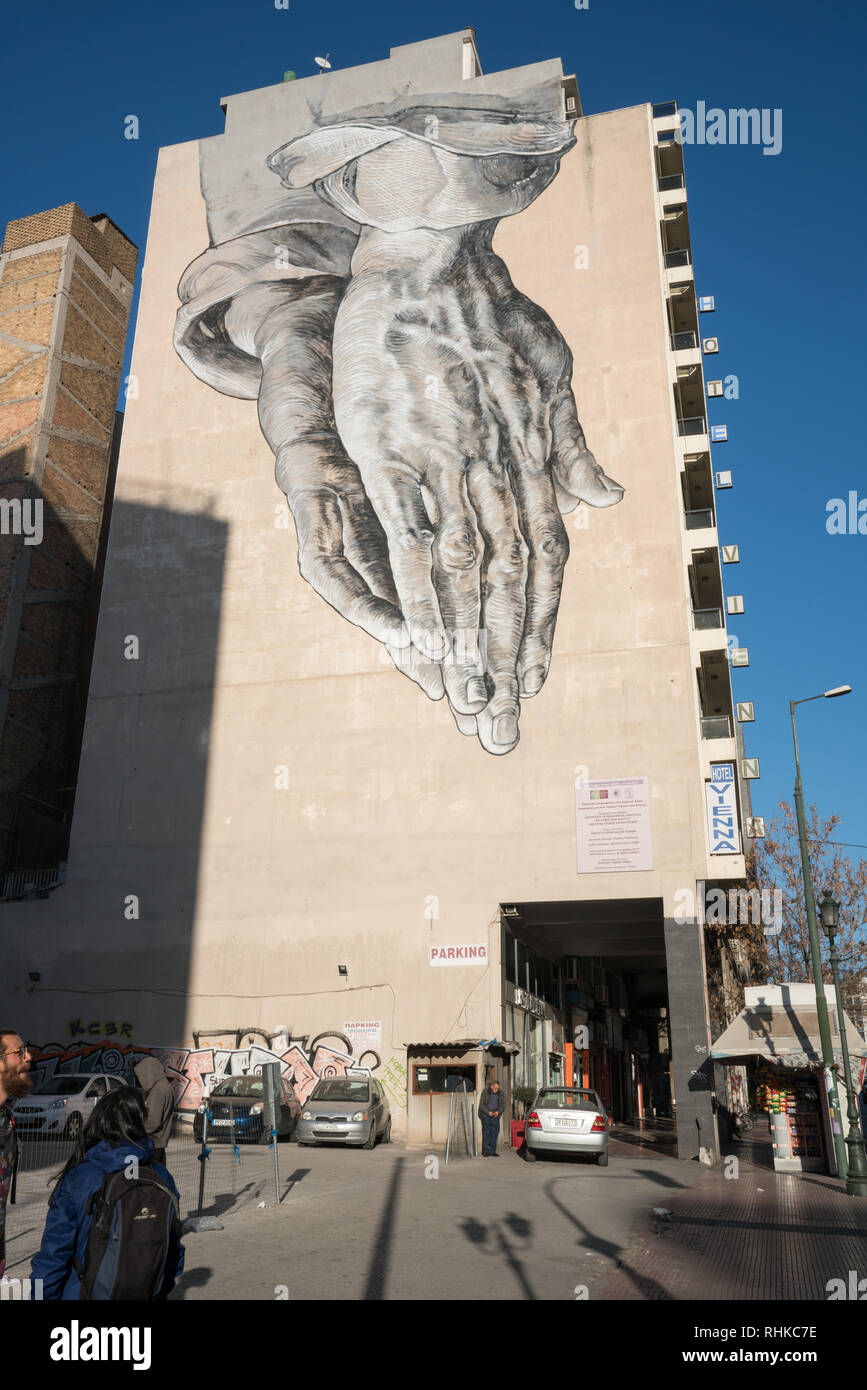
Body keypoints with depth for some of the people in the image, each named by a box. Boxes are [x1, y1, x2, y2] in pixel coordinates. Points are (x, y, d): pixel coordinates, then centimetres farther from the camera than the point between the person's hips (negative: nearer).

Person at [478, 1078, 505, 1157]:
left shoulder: (499, 1094, 6)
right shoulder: (485, 1092, -8)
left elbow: (501, 1106, 10)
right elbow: (481, 1105, -8)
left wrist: (498, 1112, -10)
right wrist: (488, 1112, -22)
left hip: (495, 1116, 4)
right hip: (486, 1116, -4)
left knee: (495, 1133, 1)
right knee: (486, 1133, -7)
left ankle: (492, 1151, 9)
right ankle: (485, 1152, -2)